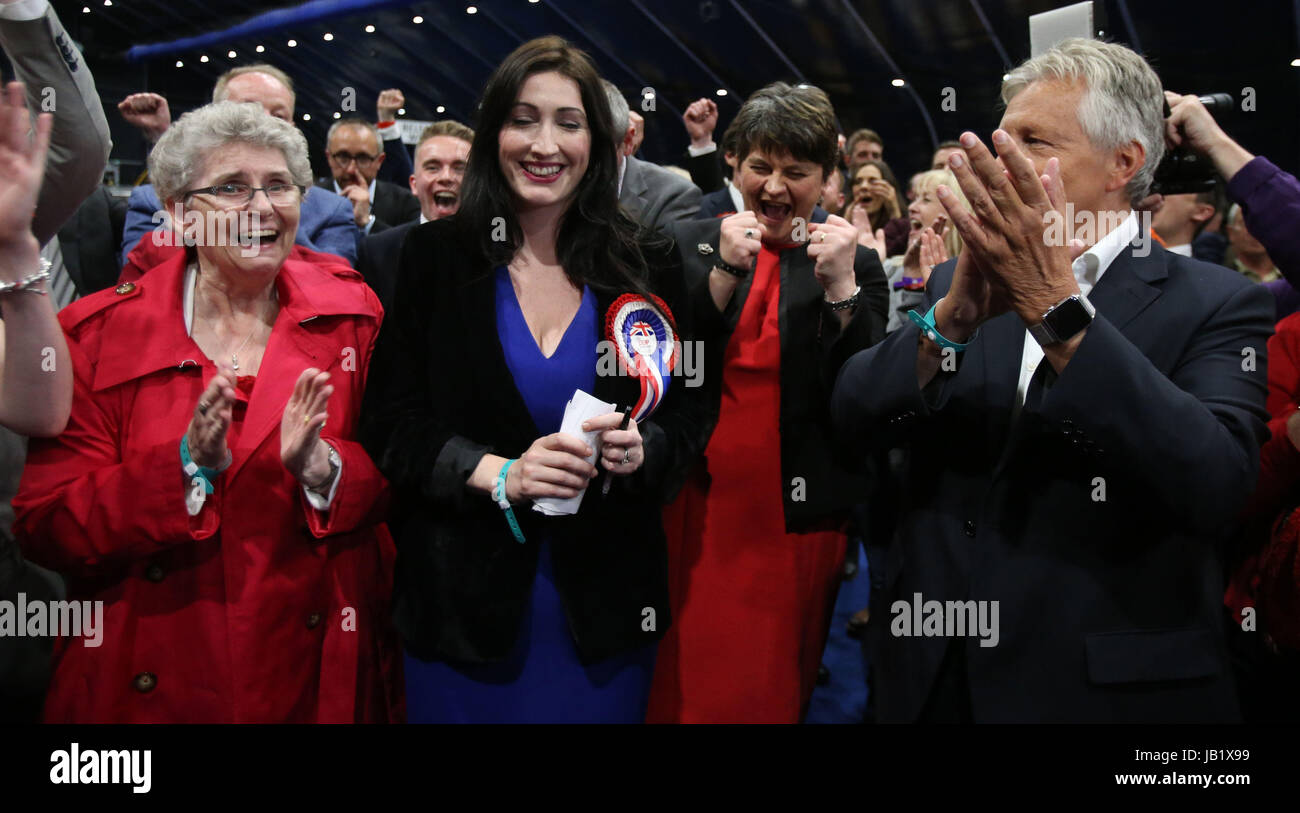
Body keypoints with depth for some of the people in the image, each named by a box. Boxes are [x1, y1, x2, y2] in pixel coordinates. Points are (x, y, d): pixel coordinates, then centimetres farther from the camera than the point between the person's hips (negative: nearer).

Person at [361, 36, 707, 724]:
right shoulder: (434, 255, -3)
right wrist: (501, 475, -19)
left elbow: (686, 418, 5)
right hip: (463, 595, 0)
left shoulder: (648, 267, -1)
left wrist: (639, 450, -17)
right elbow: (391, 422, -4)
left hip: (604, 598, 1)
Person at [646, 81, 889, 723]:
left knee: (770, 689, 11)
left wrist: (840, 287, -18)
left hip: (795, 521, 0)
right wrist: (724, 274, -16)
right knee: (683, 688, 9)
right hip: (695, 510, 1)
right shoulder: (688, 245, 2)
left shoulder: (855, 267, 1)